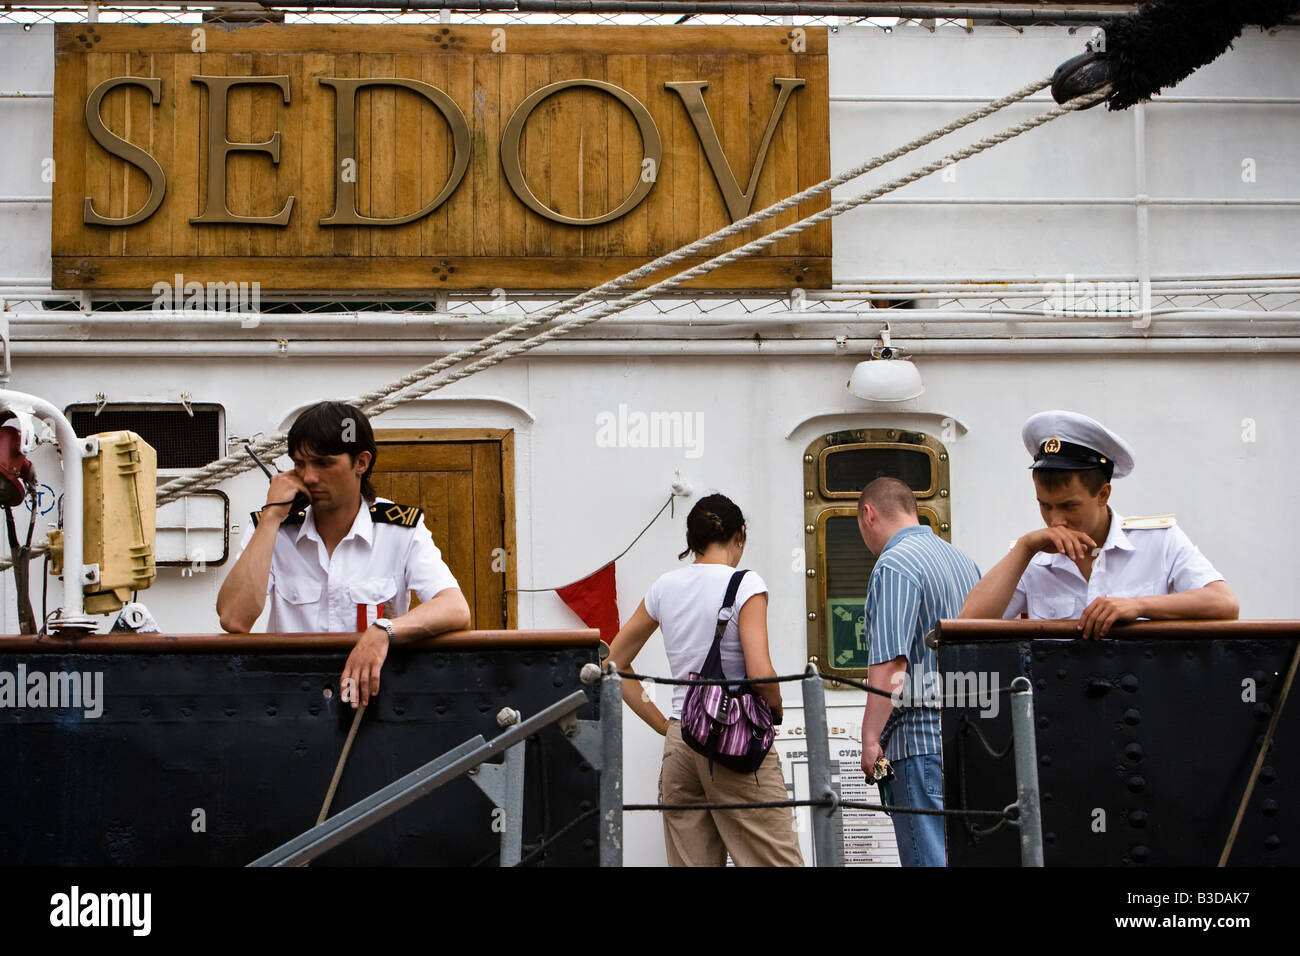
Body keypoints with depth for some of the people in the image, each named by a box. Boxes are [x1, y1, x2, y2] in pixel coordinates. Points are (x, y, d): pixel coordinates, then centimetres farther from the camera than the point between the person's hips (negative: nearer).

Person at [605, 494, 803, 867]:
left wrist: (664, 726, 13)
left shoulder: (665, 587, 8)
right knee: (778, 860, -2)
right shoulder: (745, 584, -7)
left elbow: (613, 664, 14)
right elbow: (761, 675, -18)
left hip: (679, 742, 6)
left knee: (690, 862, 9)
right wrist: (775, 709, 3)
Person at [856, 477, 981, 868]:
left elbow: (890, 665, -19)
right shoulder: (961, 559, 17)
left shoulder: (894, 565, -11)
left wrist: (870, 738, -16)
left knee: (929, 855, -7)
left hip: (925, 735, -9)